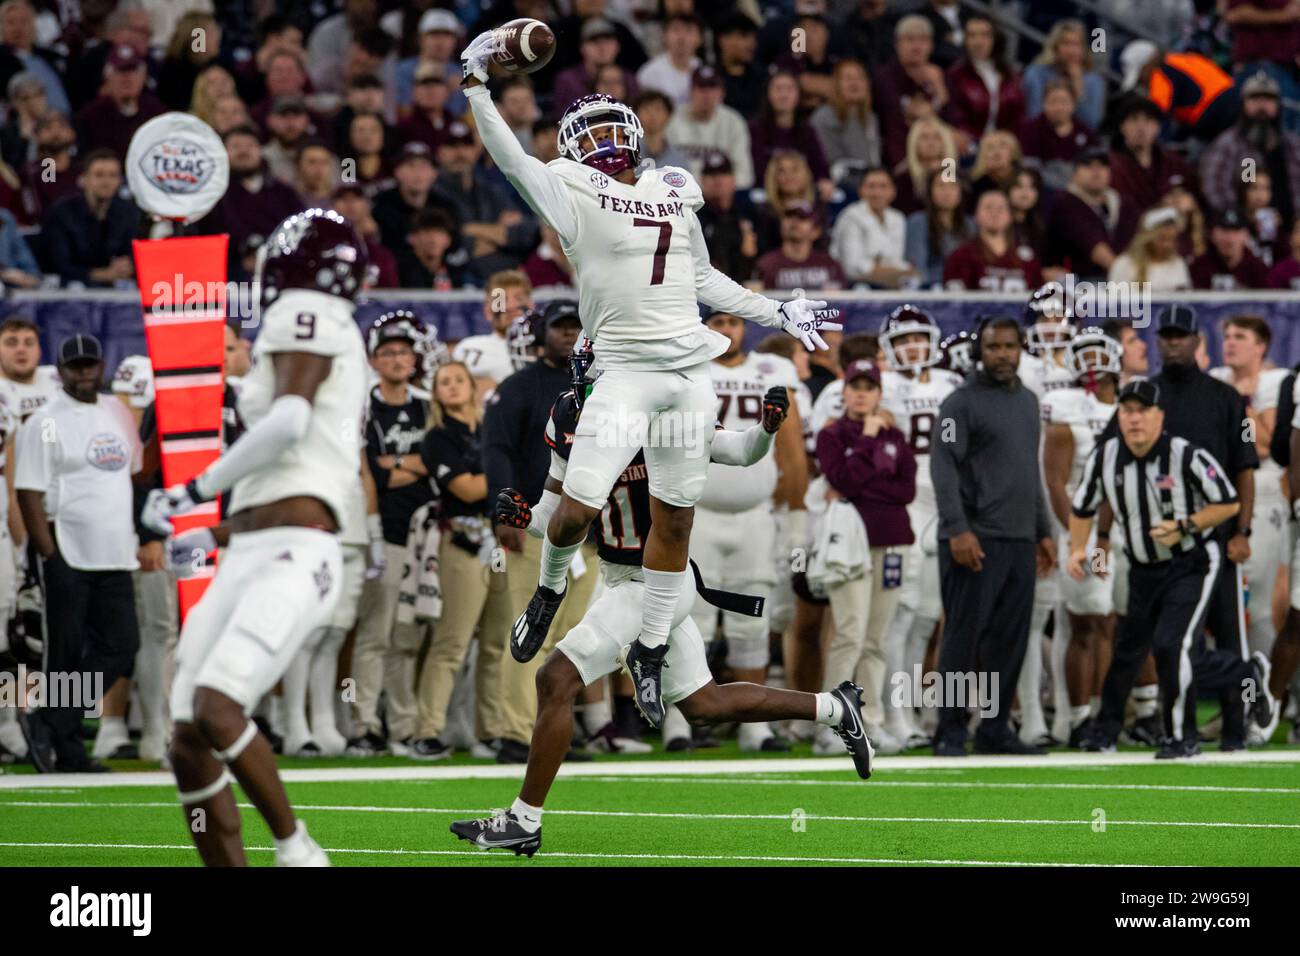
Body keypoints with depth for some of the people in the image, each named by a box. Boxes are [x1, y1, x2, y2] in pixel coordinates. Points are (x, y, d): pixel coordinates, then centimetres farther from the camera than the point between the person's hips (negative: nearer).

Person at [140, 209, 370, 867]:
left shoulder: (303, 317, -2)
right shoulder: (339, 345, 25)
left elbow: (288, 422, -19)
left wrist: (197, 489, -10)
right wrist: (213, 536, 36)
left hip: (291, 558, -10)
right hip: (248, 559, 10)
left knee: (214, 709, -27)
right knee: (188, 745, 1)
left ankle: (294, 847, -14)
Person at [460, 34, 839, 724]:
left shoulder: (674, 194, 16)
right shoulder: (572, 195, 1)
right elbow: (508, 155, -11)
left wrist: (778, 314, 28)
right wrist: (476, 83, -20)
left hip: (691, 375, 4)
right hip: (624, 374, -4)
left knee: (674, 520, 6)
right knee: (577, 511, -11)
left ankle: (650, 652, 19)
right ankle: (549, 591, 23)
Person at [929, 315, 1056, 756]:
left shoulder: (1027, 401, 18)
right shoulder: (962, 402, -6)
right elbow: (943, 467, -12)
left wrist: (1043, 530, 20)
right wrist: (957, 529, -20)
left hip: (1020, 540, 7)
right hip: (975, 539, -7)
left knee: (1010, 639, 7)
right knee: (963, 636, -6)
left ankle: (995, 728, 13)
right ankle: (951, 732, -2)